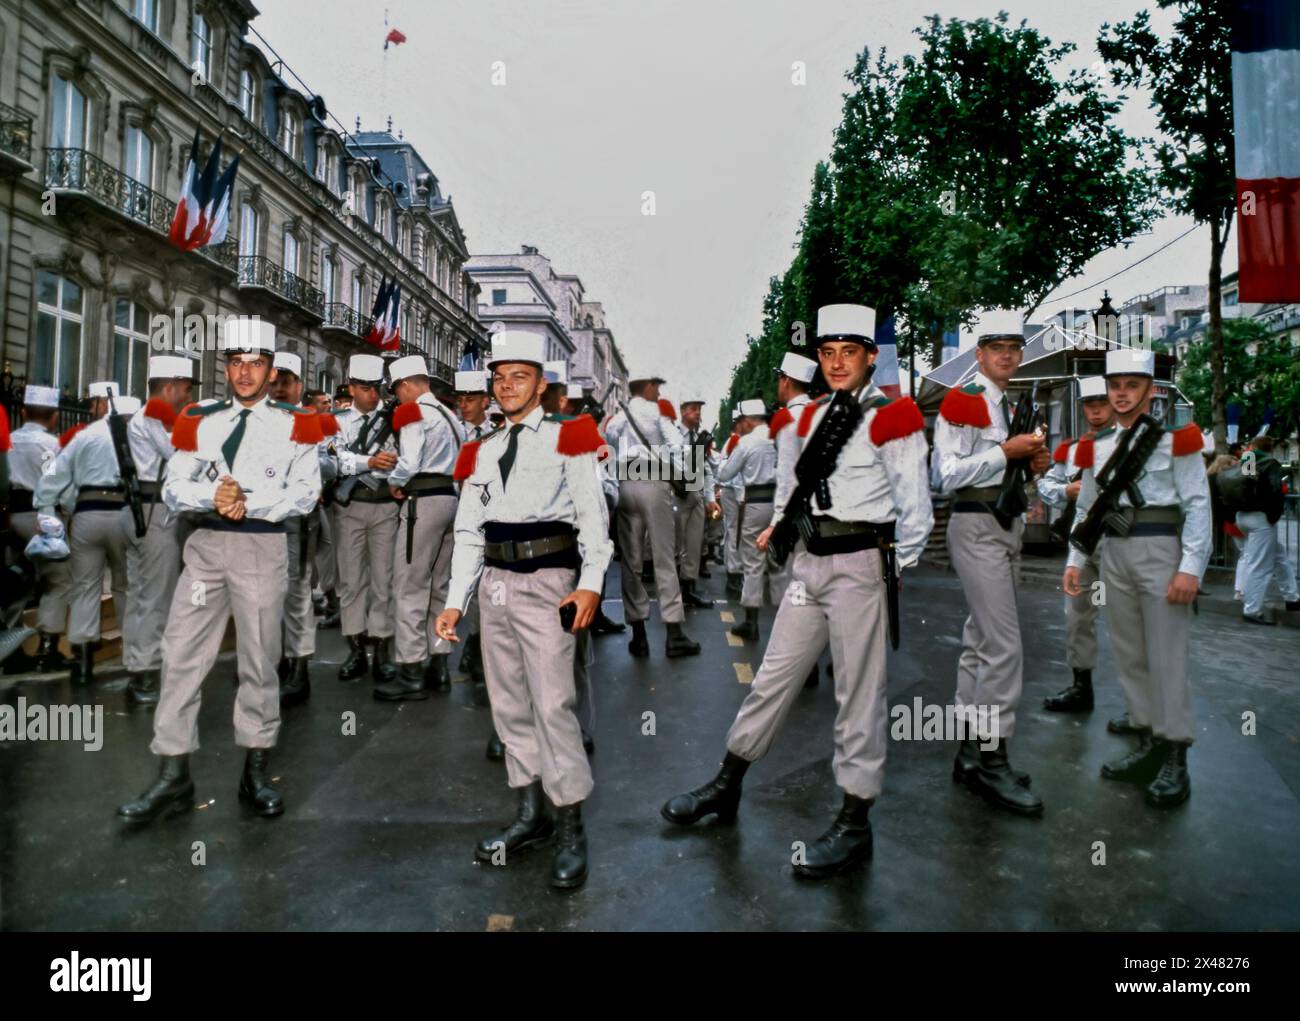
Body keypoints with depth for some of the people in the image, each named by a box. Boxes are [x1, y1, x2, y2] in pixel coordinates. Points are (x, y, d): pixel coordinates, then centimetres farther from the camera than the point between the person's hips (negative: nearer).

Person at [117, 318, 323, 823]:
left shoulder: (297, 423, 1)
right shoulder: (197, 420, 9)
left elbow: (305, 493, -7)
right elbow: (173, 488, 4)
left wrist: (249, 502, -16)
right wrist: (212, 496, -14)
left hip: (263, 546, -3)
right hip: (204, 545, 3)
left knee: (259, 660, 5)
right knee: (181, 655, 2)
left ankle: (256, 773, 19)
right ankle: (173, 777, 14)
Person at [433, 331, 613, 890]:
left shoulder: (567, 439, 2)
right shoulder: (481, 452, 17)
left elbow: (592, 514, -7)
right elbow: (468, 532, 15)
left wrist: (590, 583, -19)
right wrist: (456, 601, 9)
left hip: (546, 579, -6)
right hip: (494, 581, 6)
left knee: (552, 702, -9)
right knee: (508, 703, 11)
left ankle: (571, 828, 4)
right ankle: (531, 814, 25)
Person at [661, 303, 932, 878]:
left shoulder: (891, 419, -6)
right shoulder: (812, 417, 14)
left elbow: (914, 506, -7)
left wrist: (897, 573, -8)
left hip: (860, 563, -7)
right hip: (810, 559, 7)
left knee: (858, 692, 1)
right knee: (774, 675, 13)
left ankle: (854, 825, 15)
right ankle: (726, 787, 26)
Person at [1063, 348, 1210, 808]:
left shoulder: (1175, 436, -4)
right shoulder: (1097, 445, 11)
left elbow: (1197, 503, -8)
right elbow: (1086, 508, 15)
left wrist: (1191, 567, -15)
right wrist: (1075, 560, 9)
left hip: (1161, 548, -5)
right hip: (1114, 551, 6)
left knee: (1166, 655, -3)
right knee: (1129, 654, 11)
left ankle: (1175, 758, 7)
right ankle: (1148, 744, 24)